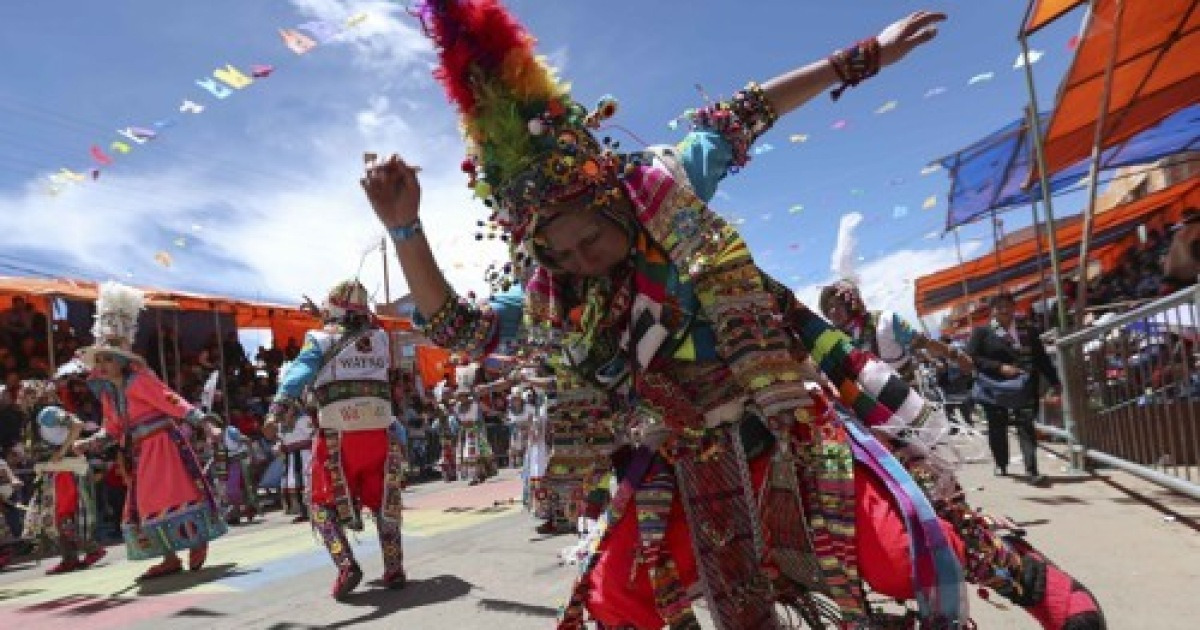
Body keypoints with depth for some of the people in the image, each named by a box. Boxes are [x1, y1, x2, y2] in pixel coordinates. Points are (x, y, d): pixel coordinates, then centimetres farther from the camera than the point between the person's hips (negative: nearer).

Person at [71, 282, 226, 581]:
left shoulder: (138, 378, -12)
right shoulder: (106, 392, 10)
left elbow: (173, 402, -19)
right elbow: (113, 428, 18)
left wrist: (204, 423, -26)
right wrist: (91, 443, 4)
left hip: (163, 444, -8)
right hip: (141, 453, 8)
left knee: (177, 494, -6)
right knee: (145, 502, 8)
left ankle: (198, 544, 9)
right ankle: (170, 558, 14)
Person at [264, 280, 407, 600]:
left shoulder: (321, 339, 2)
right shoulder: (381, 339, 11)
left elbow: (297, 375, -11)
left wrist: (276, 412, -20)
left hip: (338, 436, -3)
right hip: (380, 433, 3)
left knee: (323, 504, 14)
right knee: (385, 503, 20)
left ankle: (346, 565, -4)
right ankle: (394, 570, 18)